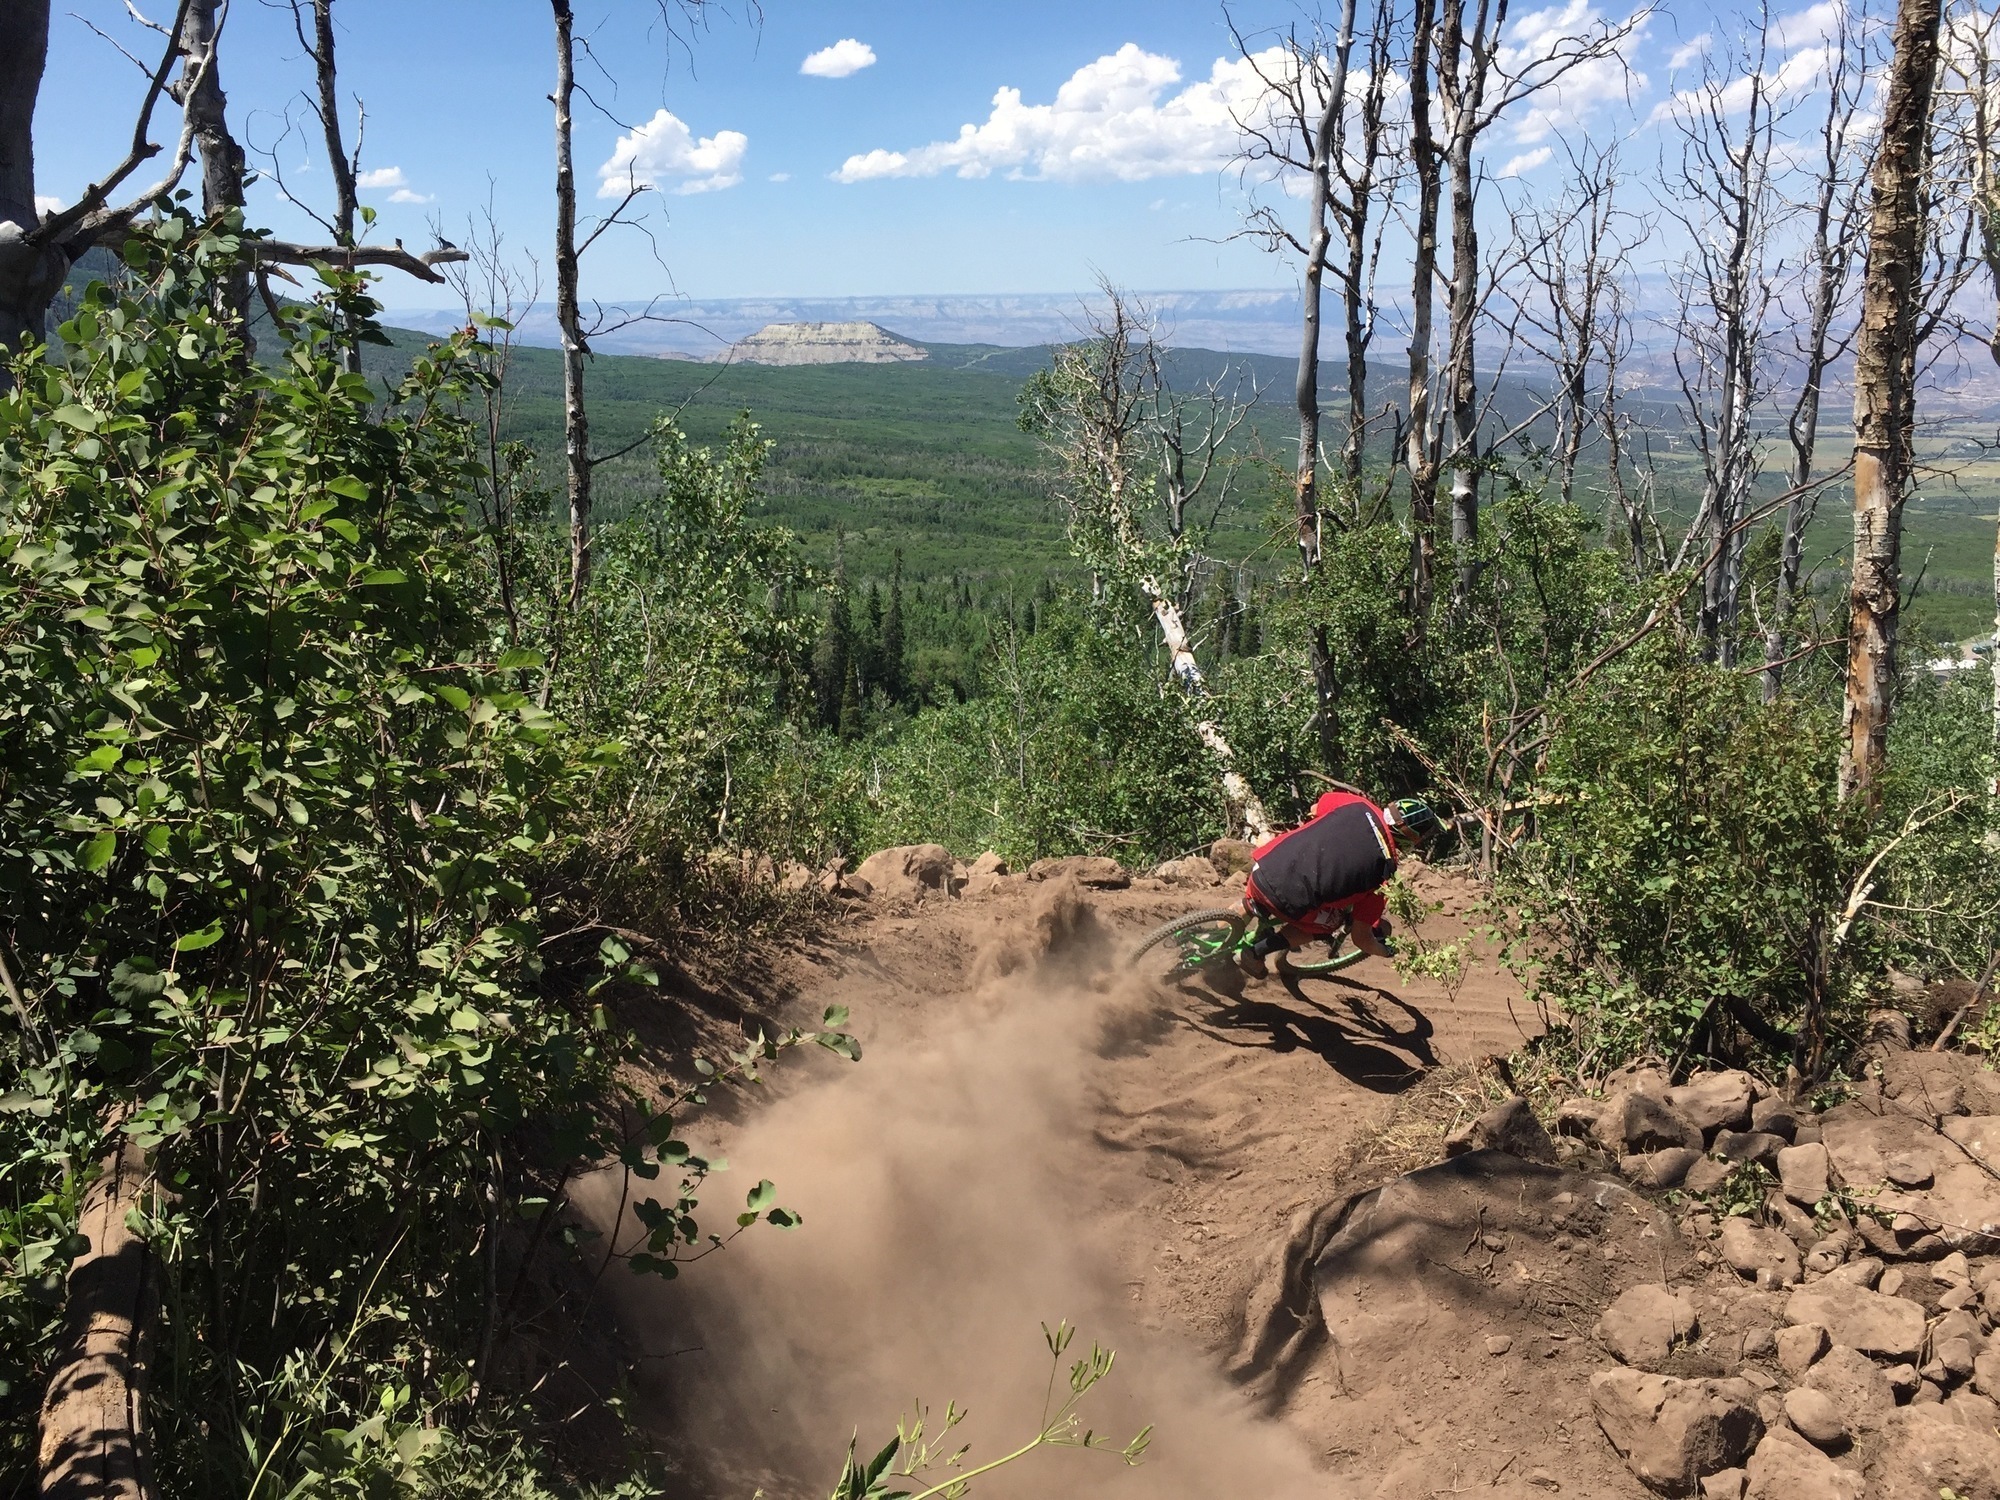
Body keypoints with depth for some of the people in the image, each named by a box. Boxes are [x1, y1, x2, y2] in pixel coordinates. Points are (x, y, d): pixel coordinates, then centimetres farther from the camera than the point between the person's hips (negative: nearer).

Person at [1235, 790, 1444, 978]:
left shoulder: (1356, 805, 4)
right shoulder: (1383, 869, -2)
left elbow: (1315, 808, 25)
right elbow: (1361, 937, 6)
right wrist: (1386, 951, 27)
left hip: (1263, 868, 4)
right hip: (1286, 904, -4)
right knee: (1331, 922, 26)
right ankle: (1257, 952, 16)